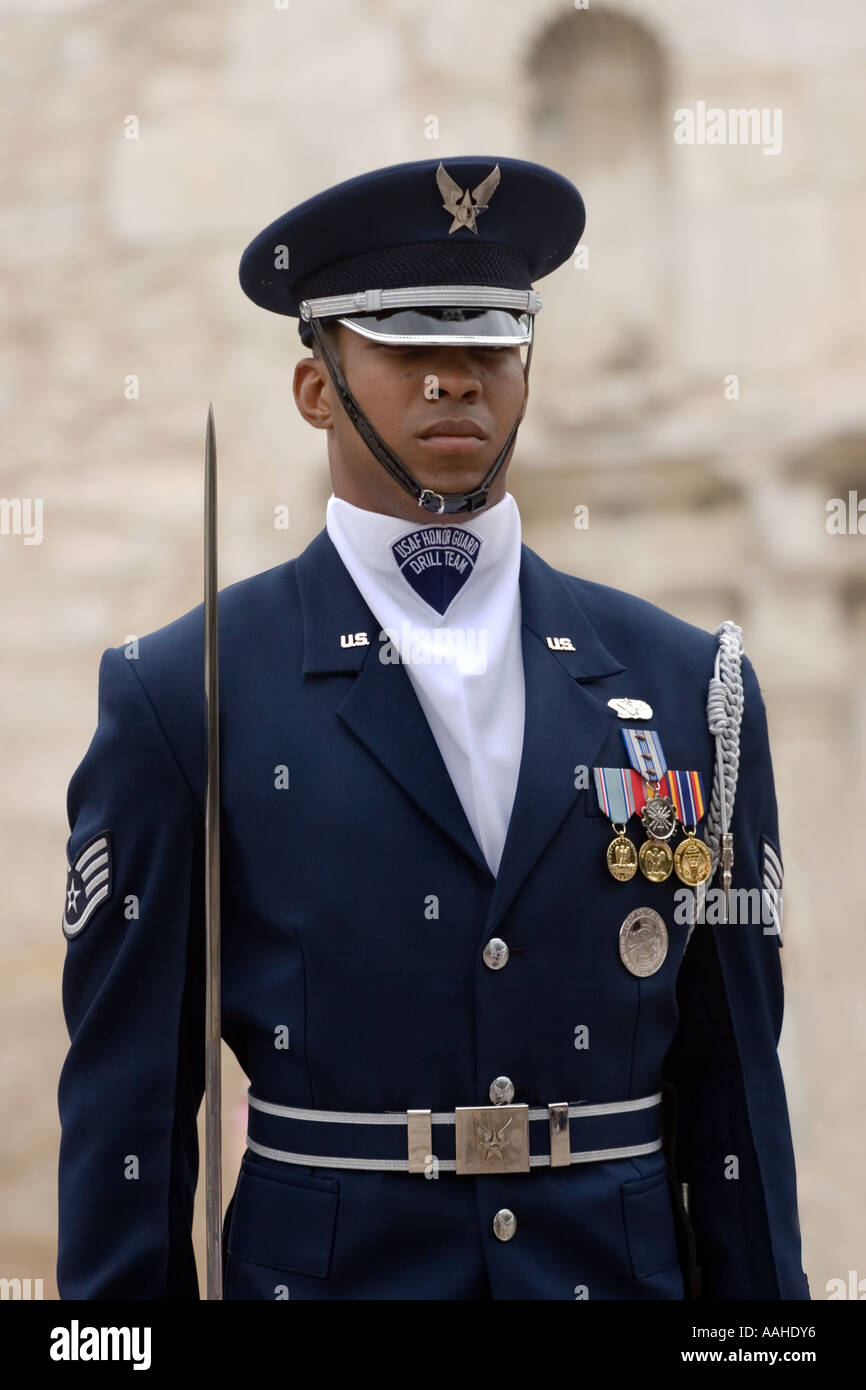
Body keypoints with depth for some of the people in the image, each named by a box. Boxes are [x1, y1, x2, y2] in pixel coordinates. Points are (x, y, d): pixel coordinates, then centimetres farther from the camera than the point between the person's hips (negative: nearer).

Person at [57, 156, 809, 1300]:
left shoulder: (686, 681, 4)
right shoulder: (180, 695, -4)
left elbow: (731, 1076, 5)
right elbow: (128, 1094, -3)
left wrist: (761, 1285, 2)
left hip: (627, 1271, 2)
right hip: (322, 1265, -2)